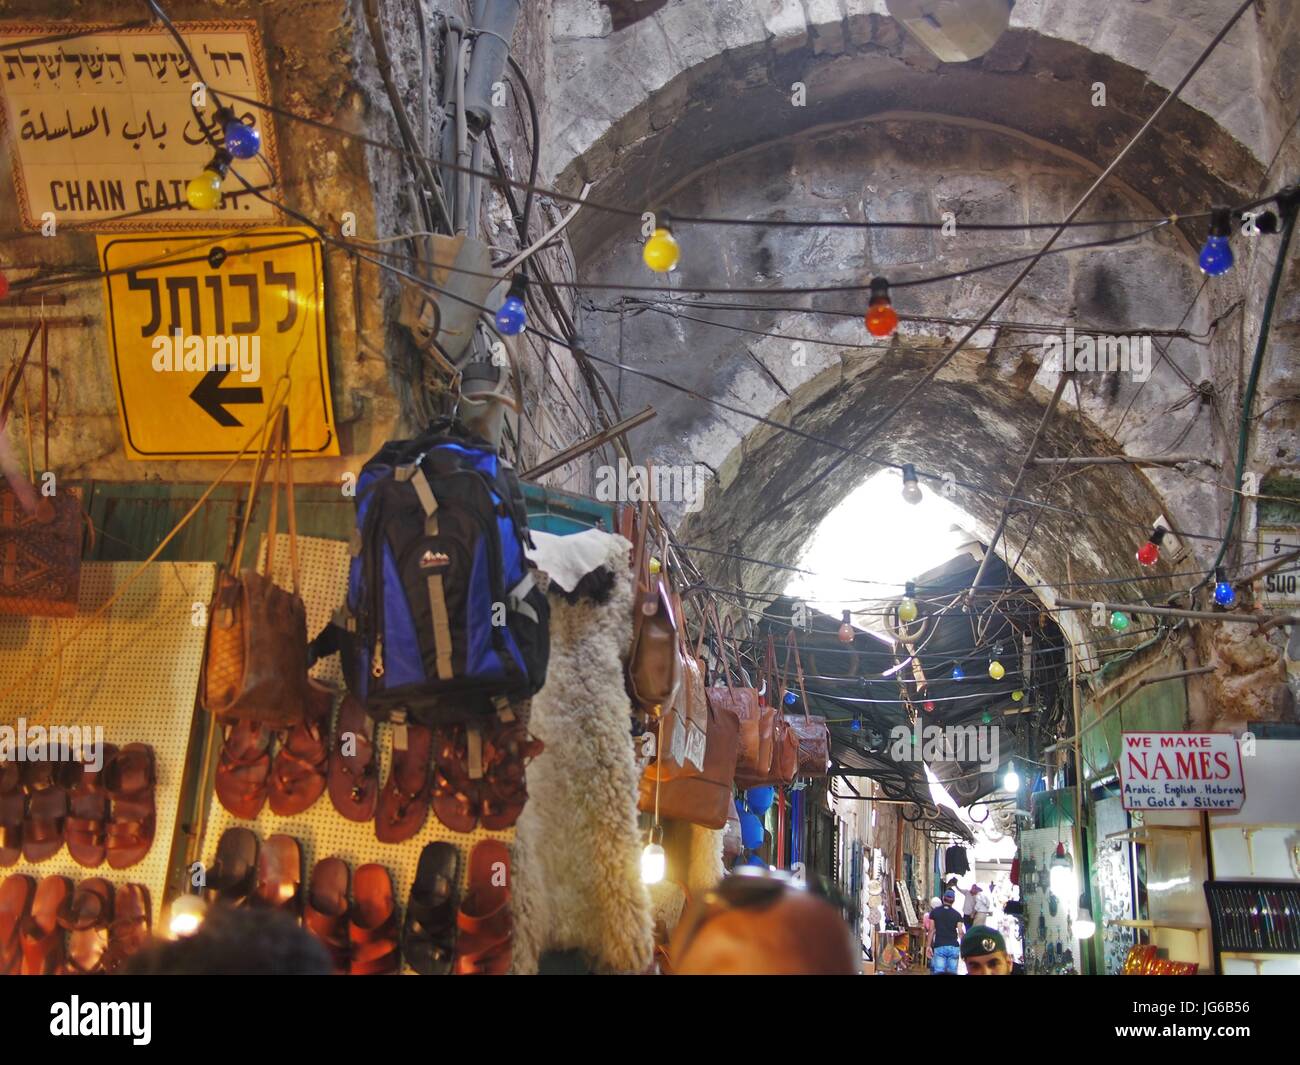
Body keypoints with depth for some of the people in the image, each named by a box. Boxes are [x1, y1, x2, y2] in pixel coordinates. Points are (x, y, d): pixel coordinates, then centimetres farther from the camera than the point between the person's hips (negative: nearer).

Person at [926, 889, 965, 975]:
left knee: (939, 972, -8)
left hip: (939, 947, -1)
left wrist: (929, 946, 6)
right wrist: (963, 948, 4)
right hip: (953, 947, 1)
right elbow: (960, 932, -2)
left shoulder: (934, 912, 5)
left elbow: (931, 930, 3)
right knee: (952, 973, 8)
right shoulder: (957, 914, 5)